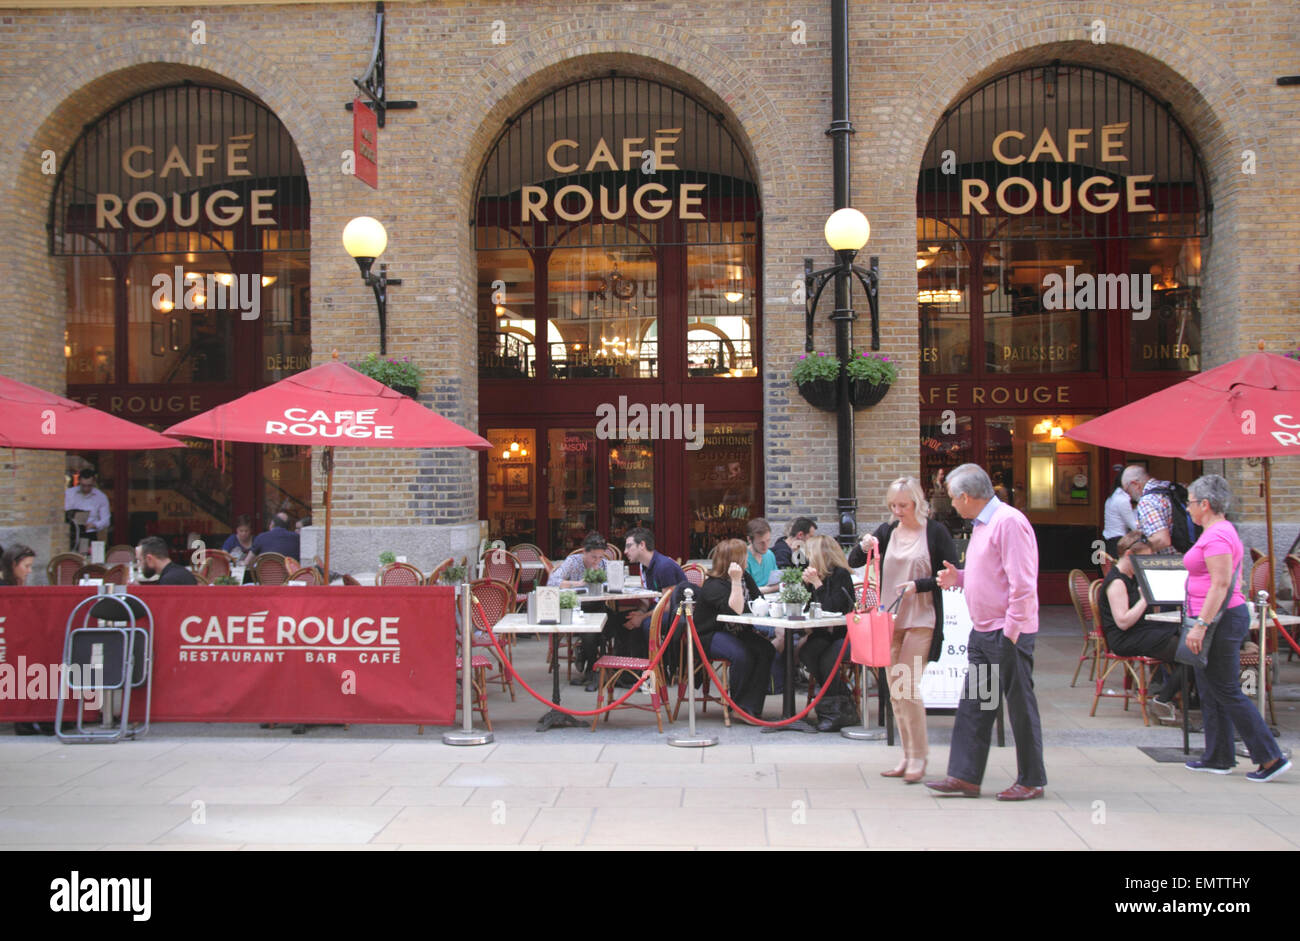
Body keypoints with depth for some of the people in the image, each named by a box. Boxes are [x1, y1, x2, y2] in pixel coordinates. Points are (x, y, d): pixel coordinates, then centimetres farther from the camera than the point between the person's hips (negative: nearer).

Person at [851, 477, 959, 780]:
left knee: (907, 685, -13)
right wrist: (863, 547, -12)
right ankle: (908, 756, 17)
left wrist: (918, 585, -16)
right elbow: (853, 562, 9)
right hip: (890, 618, 5)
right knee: (895, 690, 7)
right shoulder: (887, 531, 8)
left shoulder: (935, 532, -5)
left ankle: (919, 759, -2)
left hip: (921, 620, -5)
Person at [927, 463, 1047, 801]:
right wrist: (958, 577, 10)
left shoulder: (1008, 522, -16)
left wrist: (1011, 631, -20)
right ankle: (964, 777, 14)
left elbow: (1022, 582, -20)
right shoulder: (981, 525, 15)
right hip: (982, 631, 10)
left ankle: (1031, 781, 12)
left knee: (1020, 706, 1)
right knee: (972, 705, 9)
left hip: (1008, 632, -10)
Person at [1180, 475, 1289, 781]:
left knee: (1227, 693, -5)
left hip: (1221, 619, -11)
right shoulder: (1221, 531, 16)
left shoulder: (1216, 535, -17)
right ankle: (1217, 758, 21)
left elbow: (1221, 584, -24)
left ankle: (1271, 758, -1)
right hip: (1221, 619, 11)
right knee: (1210, 692, 15)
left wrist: (1201, 625, -26)